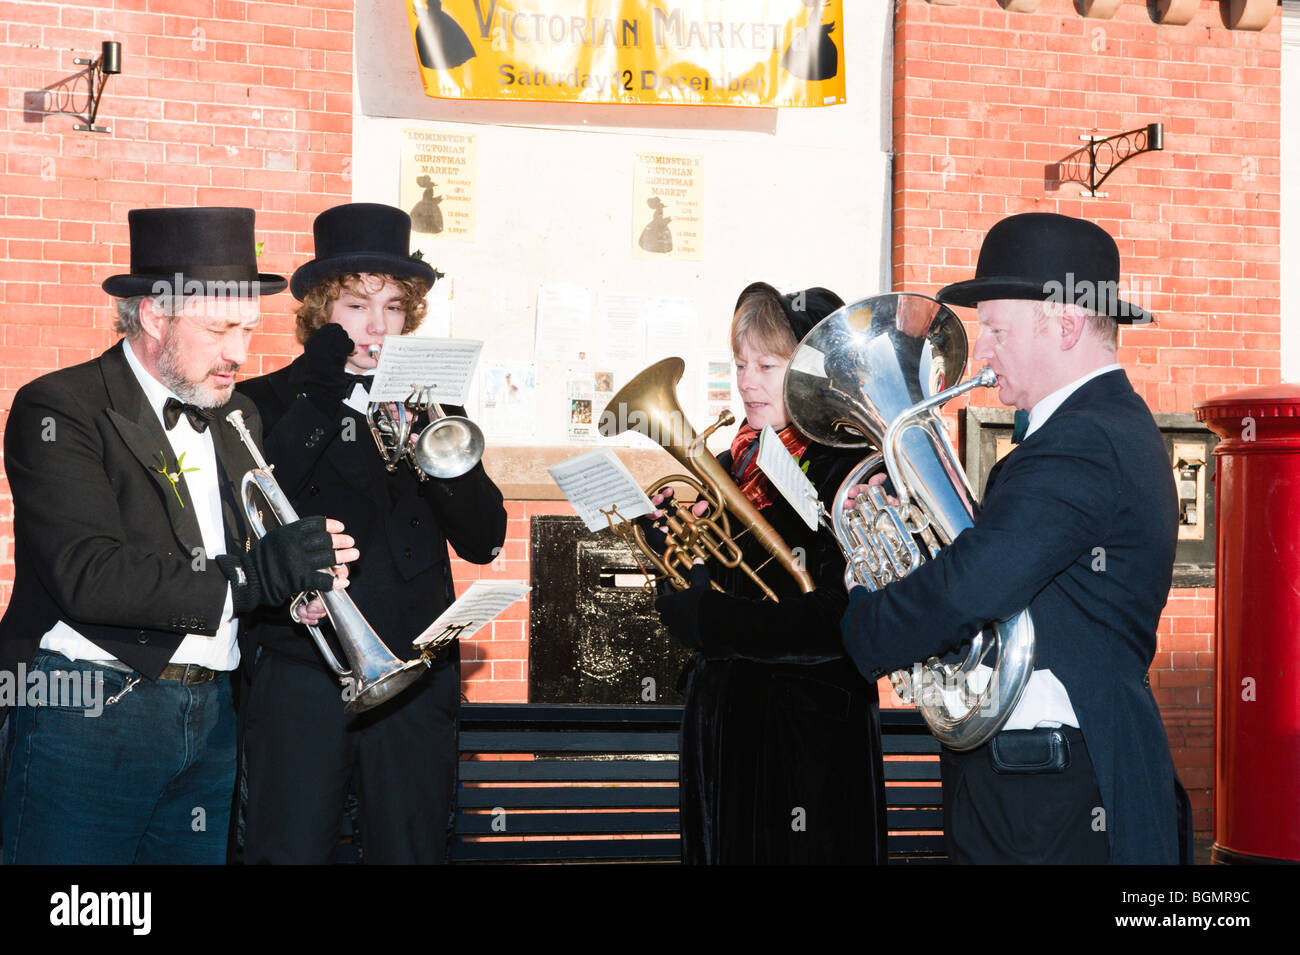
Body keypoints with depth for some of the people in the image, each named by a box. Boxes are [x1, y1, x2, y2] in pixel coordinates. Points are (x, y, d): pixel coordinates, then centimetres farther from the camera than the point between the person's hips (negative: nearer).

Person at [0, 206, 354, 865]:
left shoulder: (237, 417, 16)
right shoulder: (59, 409, -8)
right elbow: (87, 575, -21)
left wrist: (296, 572, -3)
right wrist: (251, 576, -26)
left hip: (210, 720, 6)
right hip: (89, 712, -6)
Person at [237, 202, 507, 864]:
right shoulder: (264, 405, 5)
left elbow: (483, 541, 6)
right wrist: (318, 400, -14)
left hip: (416, 679, 3)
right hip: (302, 677, -3)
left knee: (412, 850, 6)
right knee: (289, 851, -6)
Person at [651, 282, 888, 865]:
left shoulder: (848, 472, -13)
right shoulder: (732, 467, 10)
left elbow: (844, 624, -23)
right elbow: (696, 597, 13)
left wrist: (711, 621, -21)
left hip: (809, 734, -7)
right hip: (720, 723, 7)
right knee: (723, 849, 16)